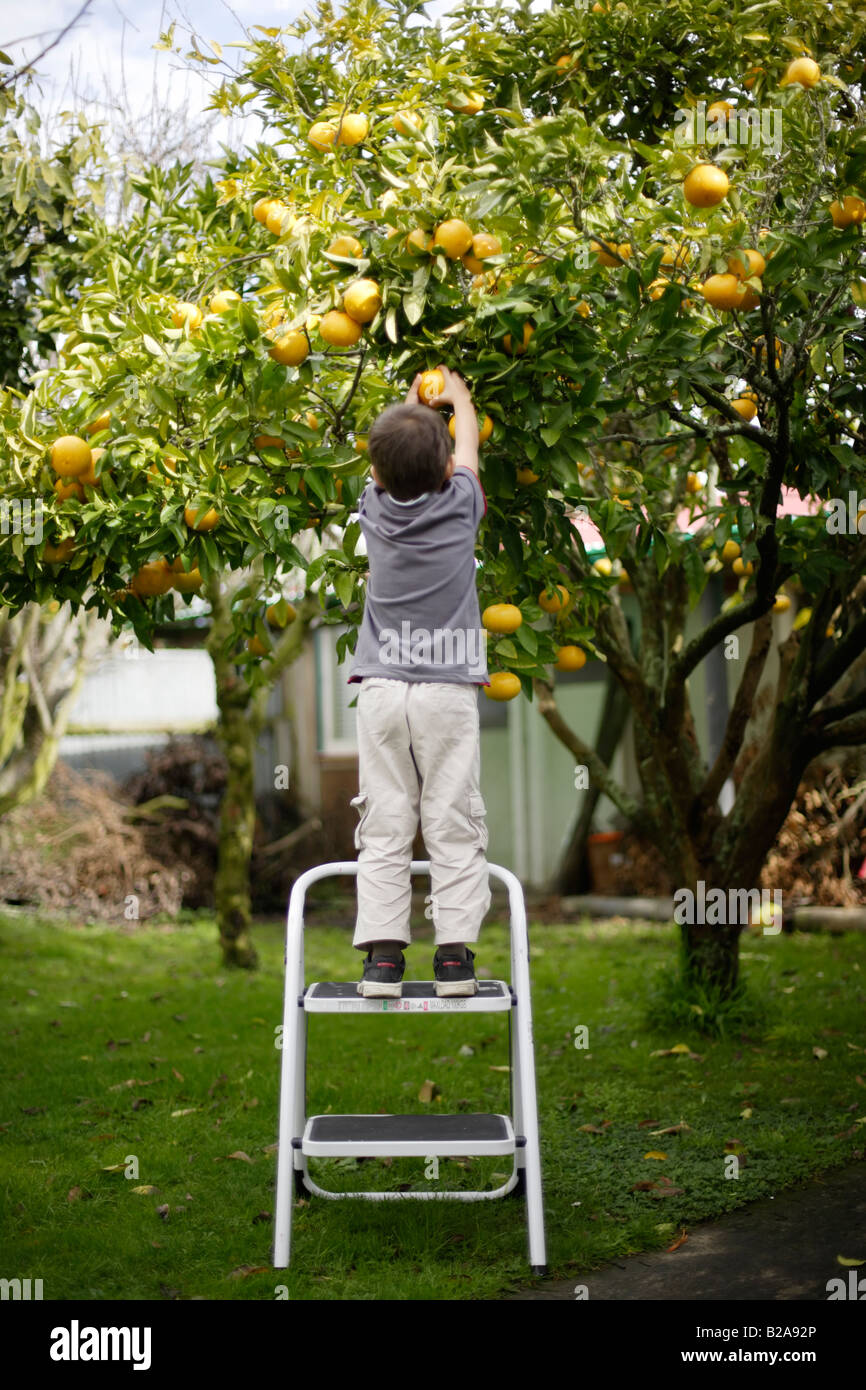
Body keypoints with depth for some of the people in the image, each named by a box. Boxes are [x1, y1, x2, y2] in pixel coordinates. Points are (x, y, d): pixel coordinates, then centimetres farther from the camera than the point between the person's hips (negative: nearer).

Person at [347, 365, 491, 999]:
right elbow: (468, 450, 21)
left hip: (382, 690, 2)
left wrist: (407, 408, 44)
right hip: (447, 690, -1)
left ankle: (384, 955, -2)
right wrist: (458, 397, 40)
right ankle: (455, 954, -2)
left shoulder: (375, 508, 4)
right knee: (453, 827, 1)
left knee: (384, 829, 2)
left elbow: (387, 469, 27)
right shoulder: (460, 505, 0)